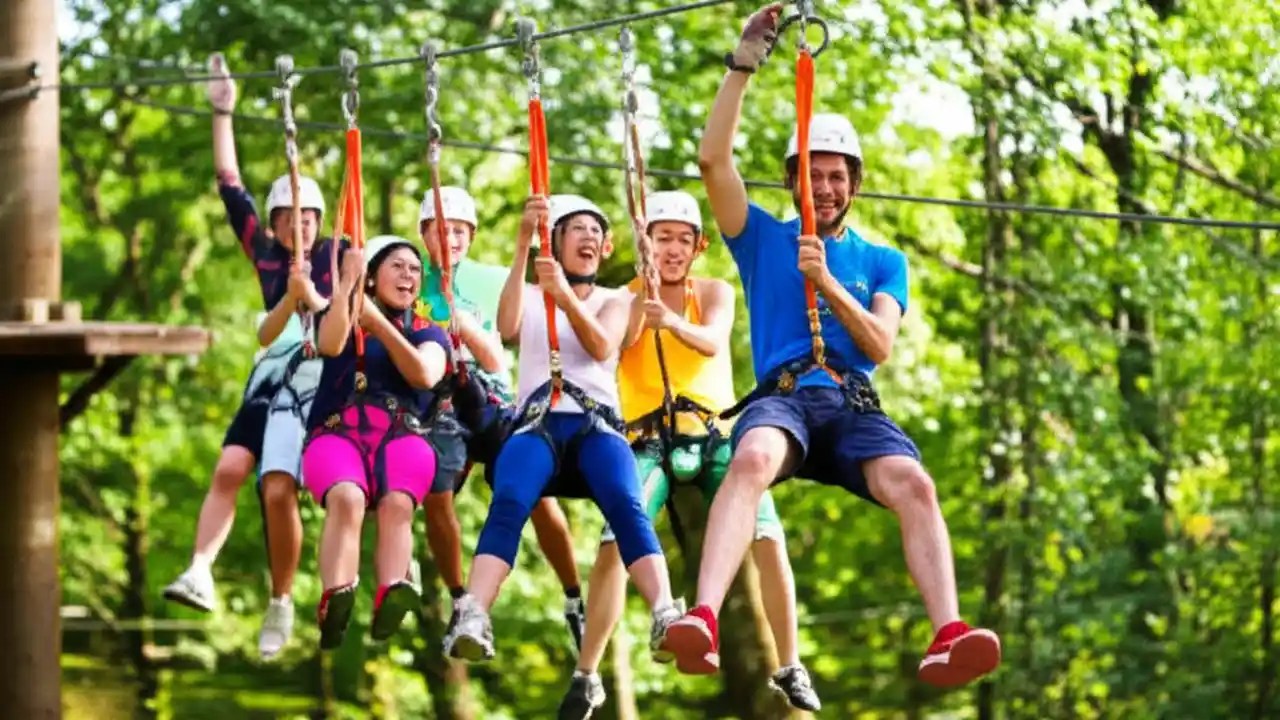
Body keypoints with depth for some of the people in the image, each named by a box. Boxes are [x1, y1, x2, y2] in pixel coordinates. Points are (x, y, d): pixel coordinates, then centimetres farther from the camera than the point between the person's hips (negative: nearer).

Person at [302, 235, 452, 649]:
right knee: (347, 498, -36)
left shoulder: (429, 333, 21)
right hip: (337, 431, -1)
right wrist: (347, 283, -9)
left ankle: (388, 602, -61)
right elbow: (329, 344, -6)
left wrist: (378, 321, -2)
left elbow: (425, 375, -2)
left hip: (403, 435, 1)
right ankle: (334, 602, -59)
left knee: (397, 503, -35)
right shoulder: (346, 315, 20)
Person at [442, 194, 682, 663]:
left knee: (627, 507, -32)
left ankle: (666, 618, -49)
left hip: (596, 422, 1)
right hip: (537, 422, 0)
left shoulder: (614, 302, 22)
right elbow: (507, 329, -5)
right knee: (508, 504, -33)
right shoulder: (530, 298, 21)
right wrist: (523, 245, -12)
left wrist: (566, 295, -21)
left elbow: (602, 347, -2)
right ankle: (471, 620, -49)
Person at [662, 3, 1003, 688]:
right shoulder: (763, 239, 21)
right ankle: (702, 621, -58)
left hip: (854, 406, 2)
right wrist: (744, 63, 4)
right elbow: (713, 158, 7)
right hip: (781, 396, -2)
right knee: (752, 459, -39)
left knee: (914, 483, -32)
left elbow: (880, 347, 8)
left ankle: (949, 638, -48)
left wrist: (826, 281, -6)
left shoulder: (883, 262, 24)